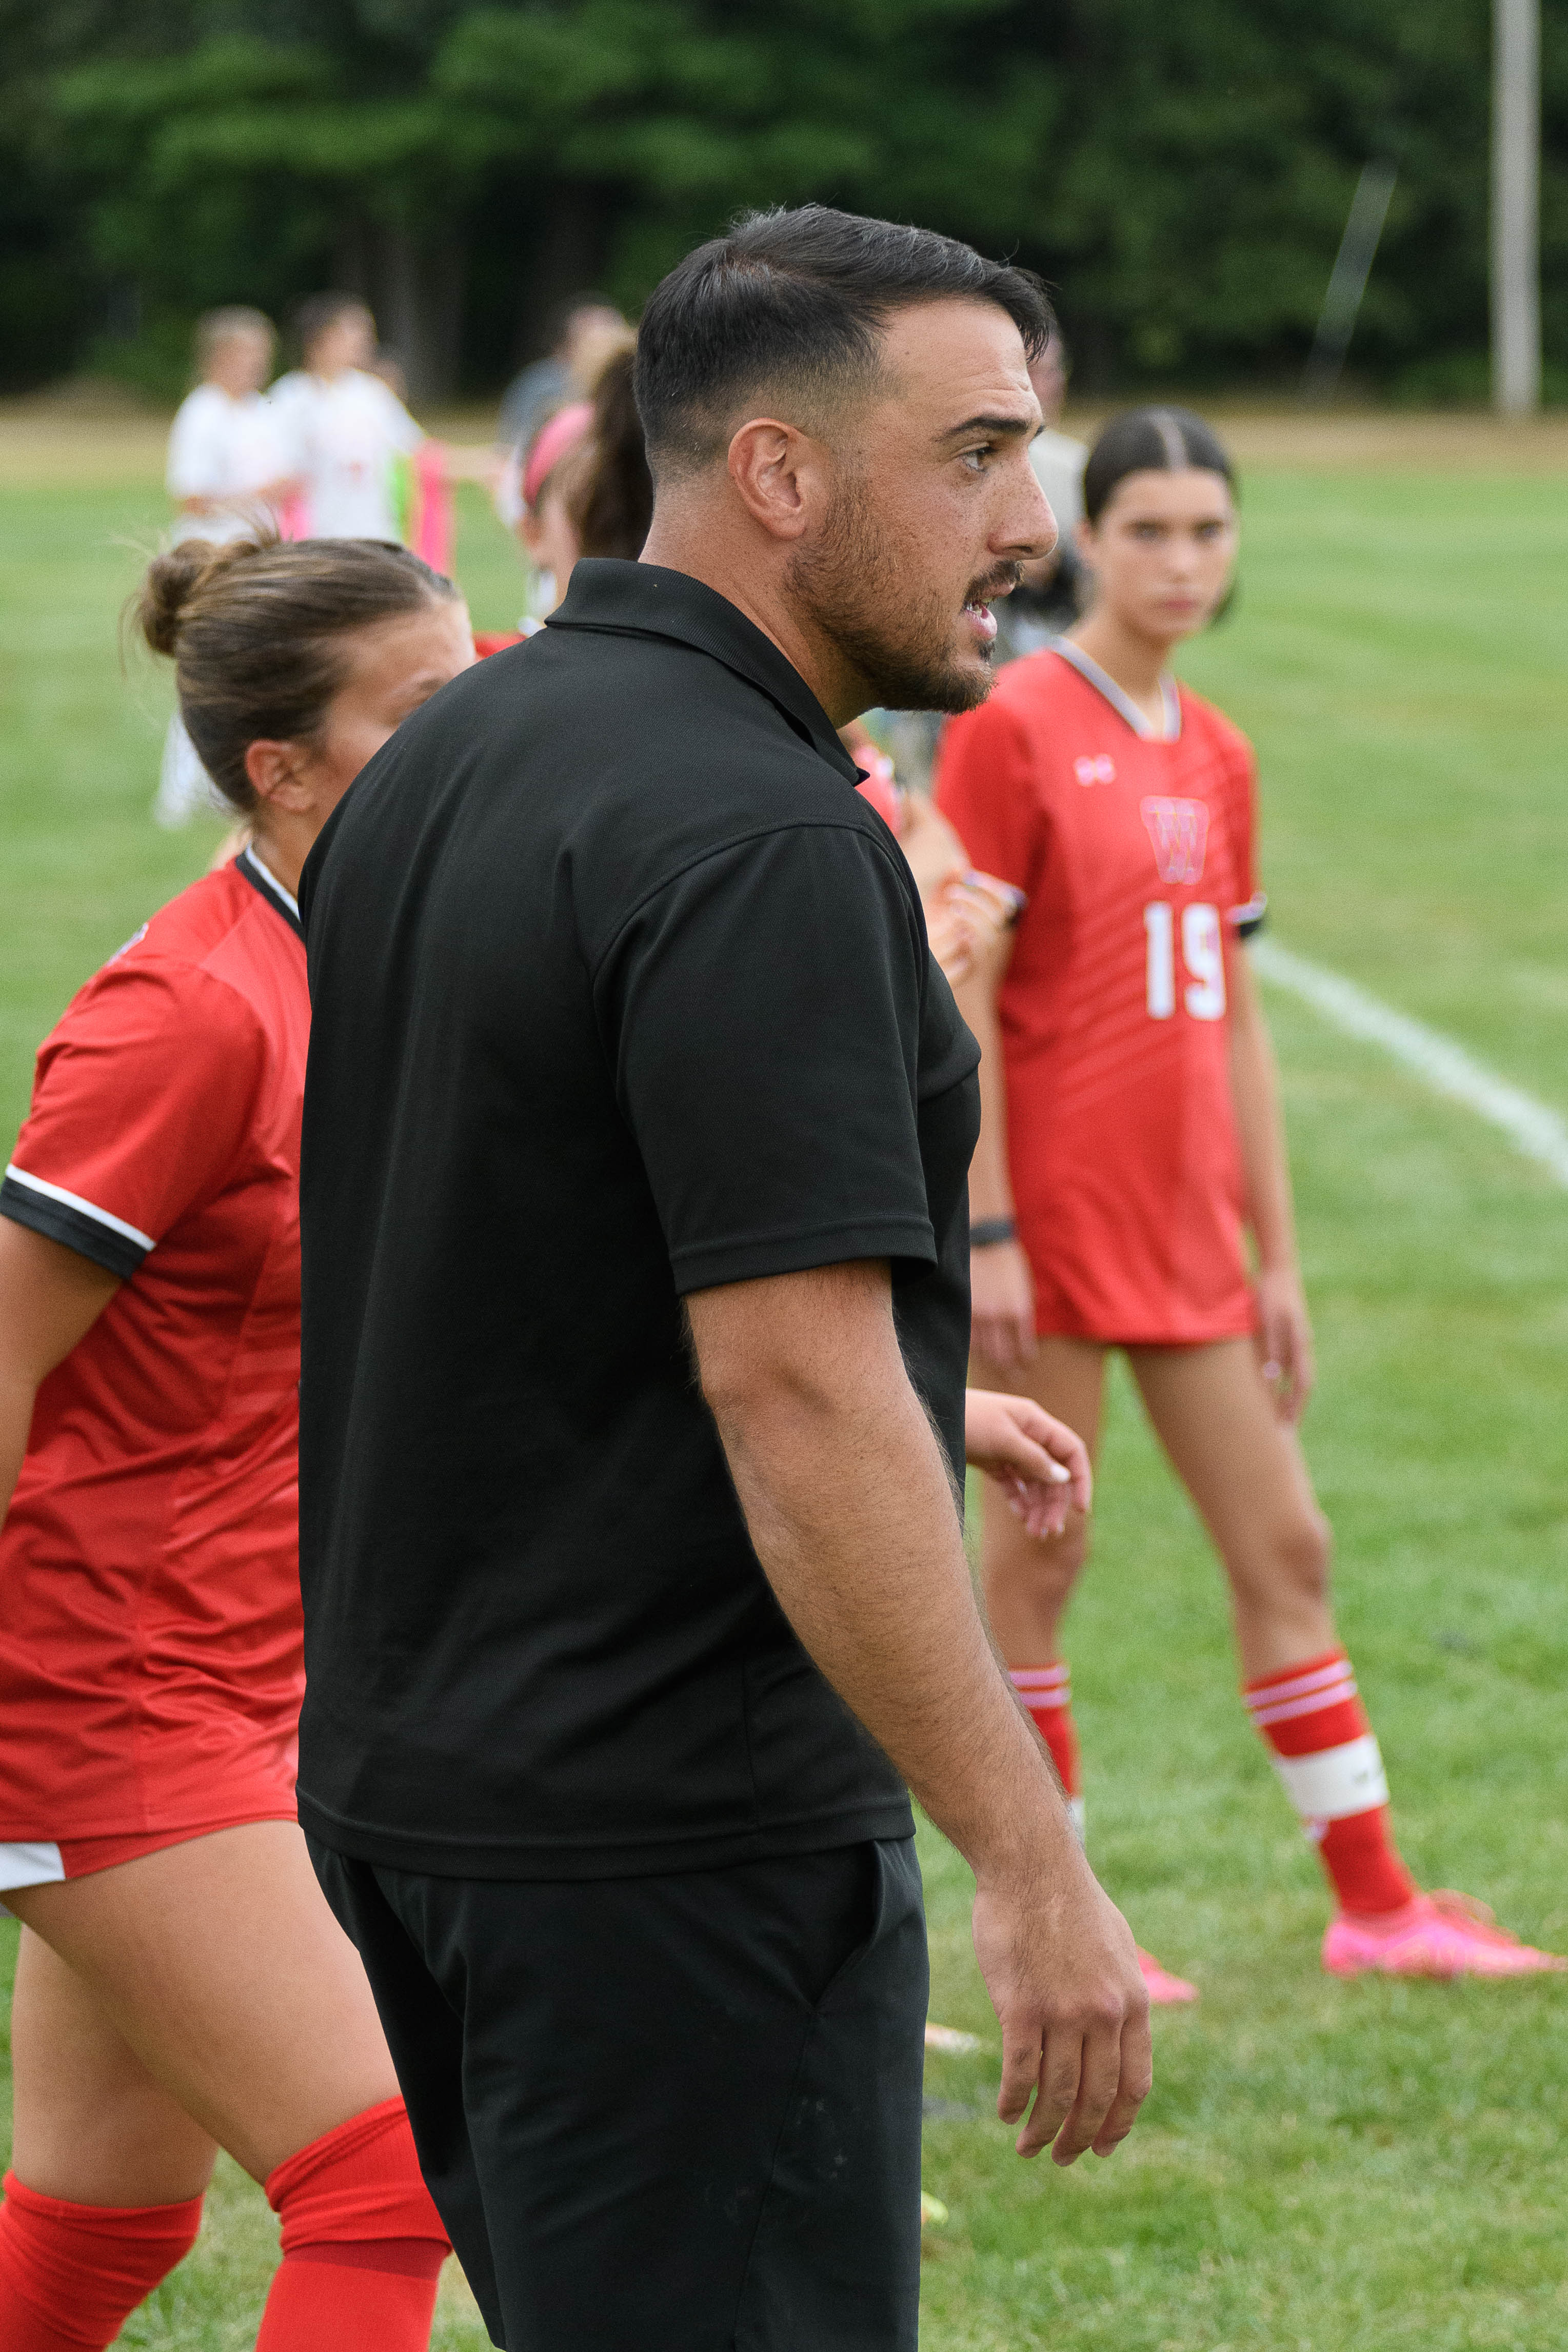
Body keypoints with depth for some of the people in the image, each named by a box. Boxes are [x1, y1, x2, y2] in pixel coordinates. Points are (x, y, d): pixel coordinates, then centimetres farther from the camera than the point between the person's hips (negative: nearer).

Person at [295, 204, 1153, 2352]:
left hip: (407, 1775, 10)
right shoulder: (756, 842, -19)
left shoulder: (433, 769, 11)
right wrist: (1033, 1867, -22)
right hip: (677, 1837, -10)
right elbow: (797, 1389, -24)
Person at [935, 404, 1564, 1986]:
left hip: (1185, 1222, 7)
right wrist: (986, 1230, -16)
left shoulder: (1214, 756, 12)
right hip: (1050, 1206, -7)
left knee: (1283, 1547, 9)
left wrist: (1276, 1254, 14)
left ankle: (1374, 1905, 16)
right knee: (1038, 1555, 1)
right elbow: (959, 996, -12)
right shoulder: (1016, 728, -9)